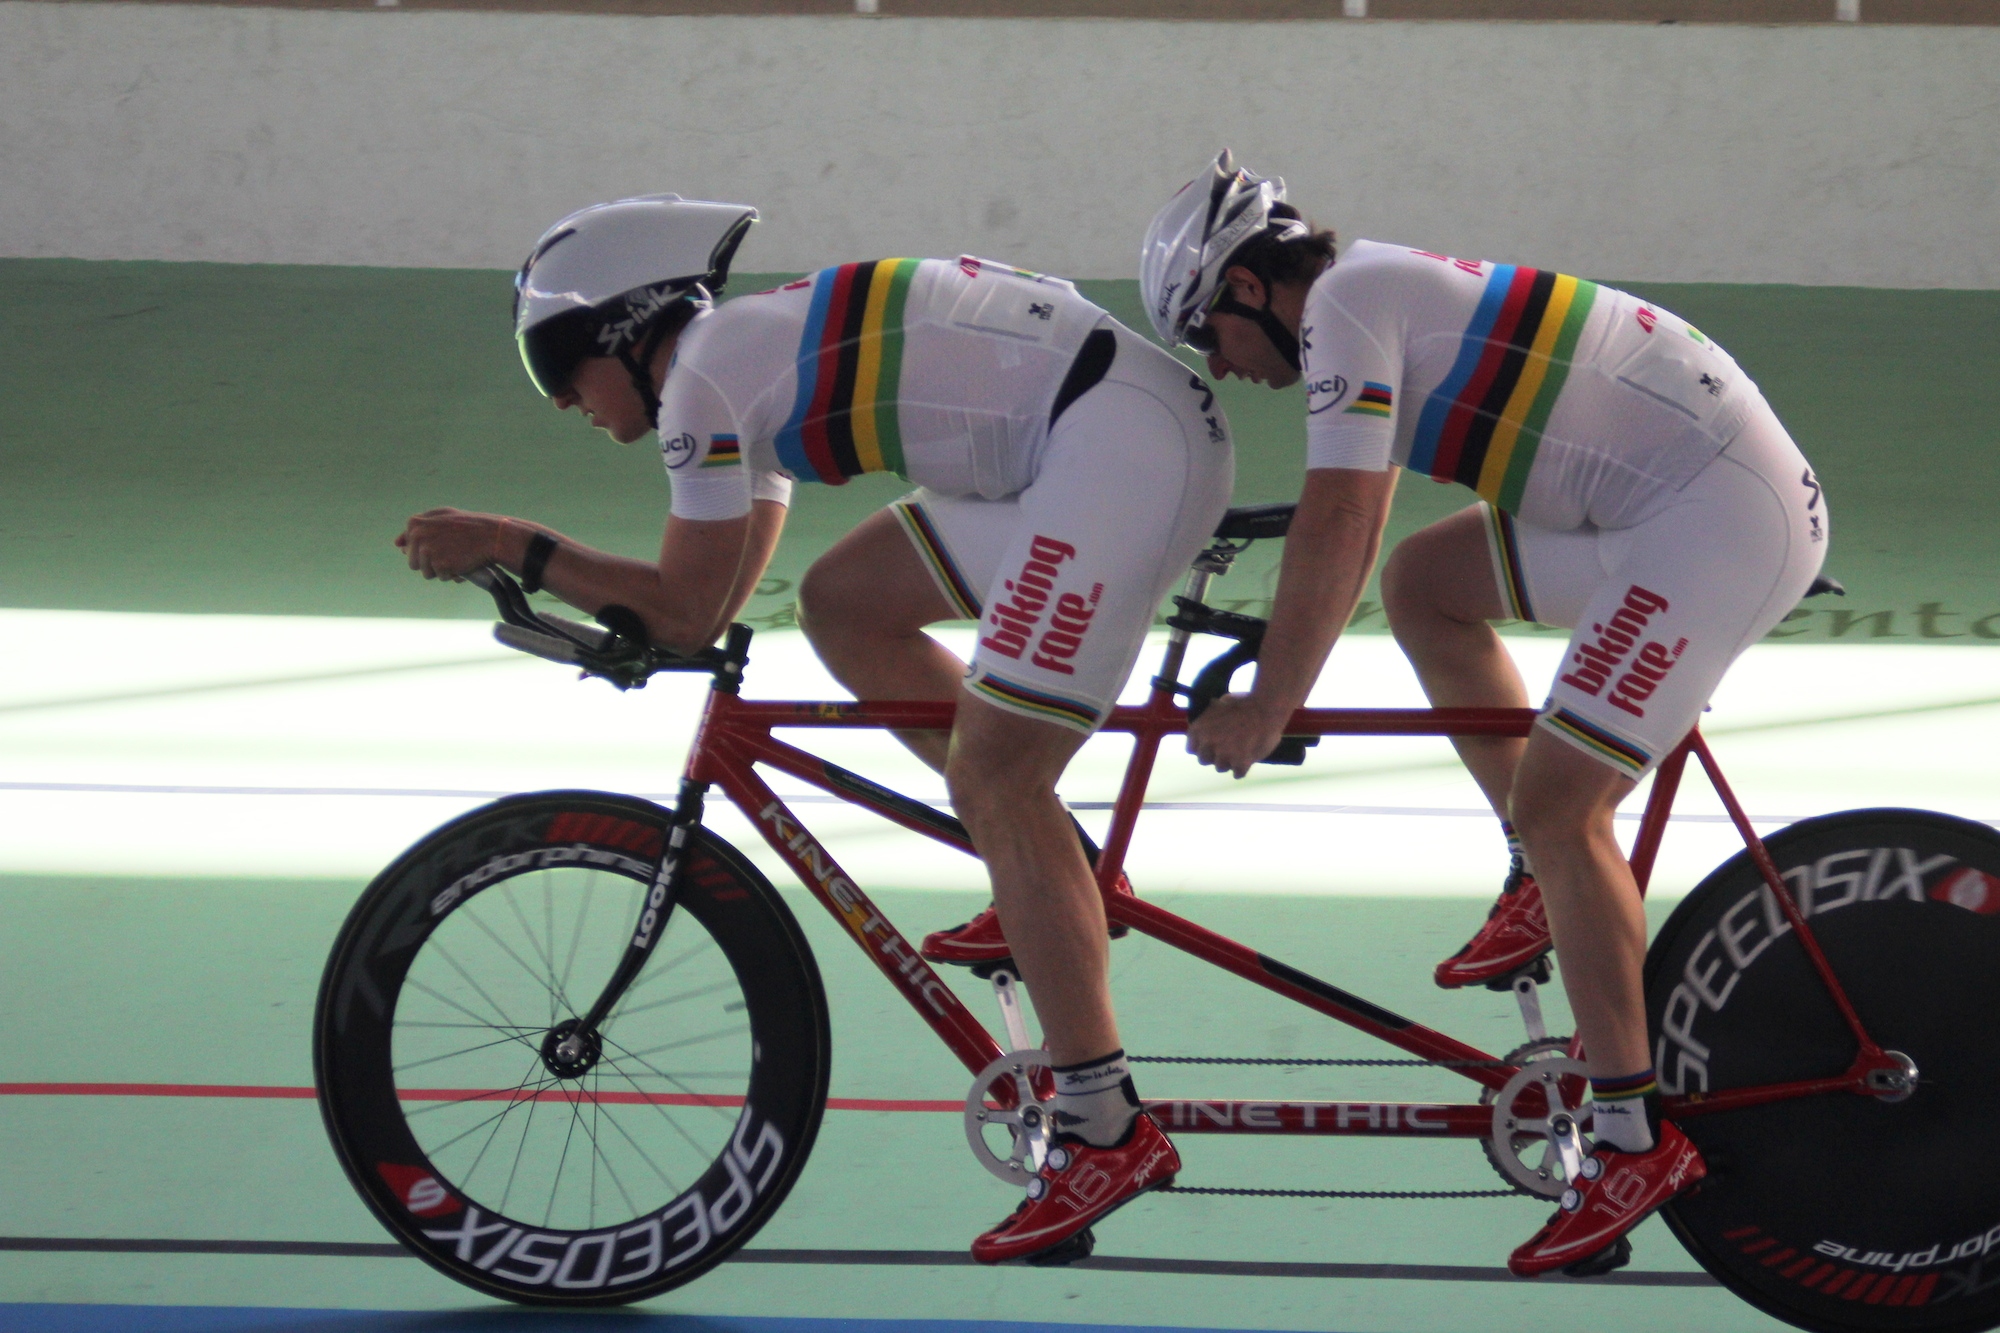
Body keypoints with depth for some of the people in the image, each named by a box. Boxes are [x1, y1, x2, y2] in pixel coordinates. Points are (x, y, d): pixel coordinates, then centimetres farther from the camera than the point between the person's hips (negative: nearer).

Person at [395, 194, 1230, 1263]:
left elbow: (687, 614, -7)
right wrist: (532, 567, 16)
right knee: (841, 603, 15)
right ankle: (1052, 873, 15)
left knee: (994, 775, -12)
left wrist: (513, 545, -1)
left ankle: (1104, 1131, -13)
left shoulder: (703, 373, -7)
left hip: (1126, 441, -10)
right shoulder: (759, 358, 22)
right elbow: (716, 602, 25)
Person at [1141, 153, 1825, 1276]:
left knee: (1557, 802, -12)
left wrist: (1268, 706, -11)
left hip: (1727, 517, -10)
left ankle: (1639, 1141, -8)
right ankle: (1548, 887, 19)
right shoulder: (1381, 295, 17)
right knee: (1423, 580, 18)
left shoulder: (1344, 303, -11)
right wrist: (1277, 677, 30)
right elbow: (1356, 535, 27)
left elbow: (1336, 531, -18)